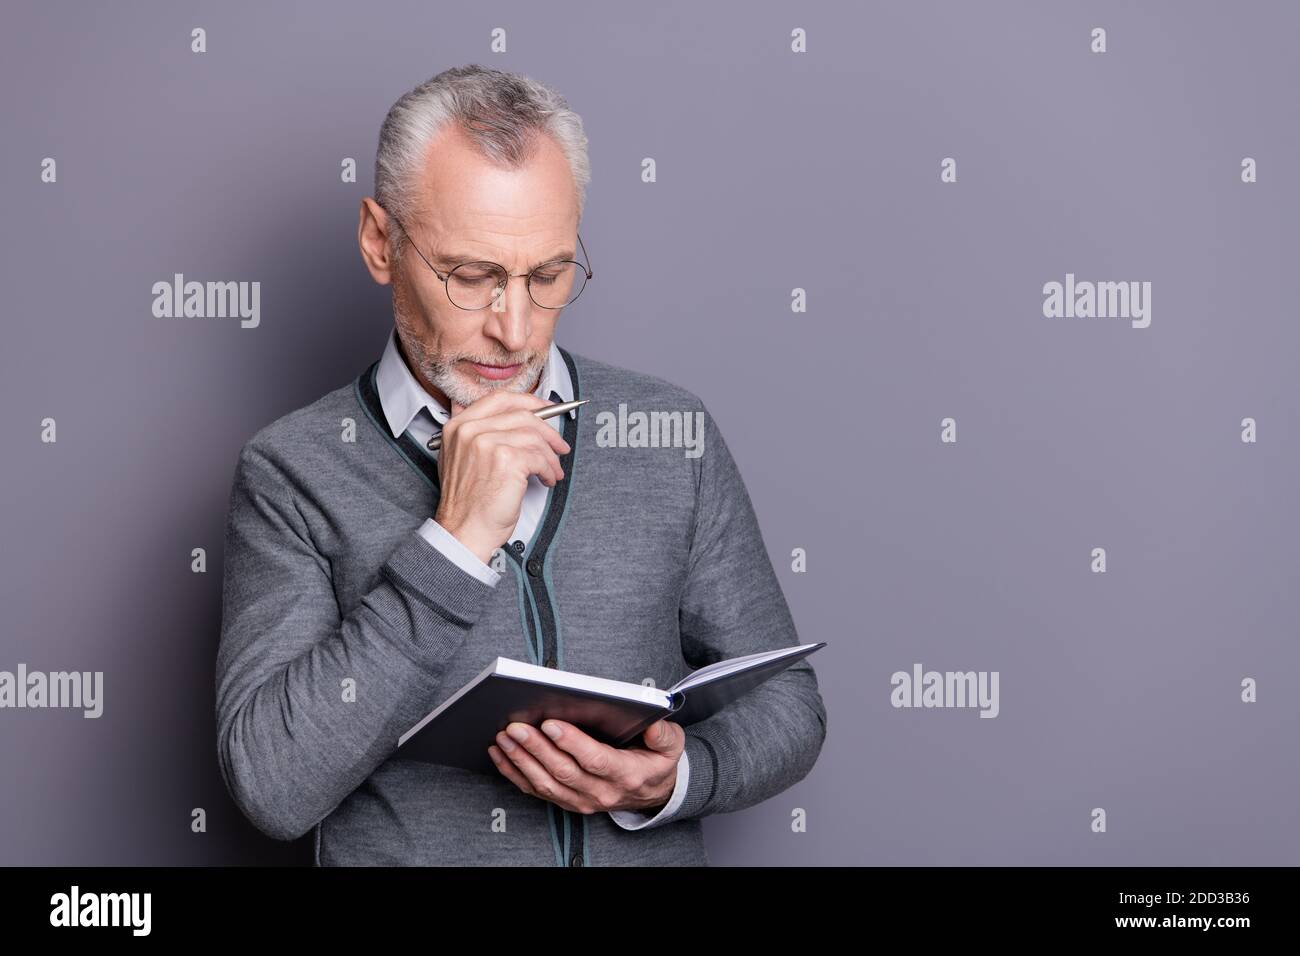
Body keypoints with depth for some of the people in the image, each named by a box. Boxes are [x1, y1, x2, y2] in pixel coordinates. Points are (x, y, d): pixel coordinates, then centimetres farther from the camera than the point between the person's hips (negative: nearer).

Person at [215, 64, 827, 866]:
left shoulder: (672, 432, 5)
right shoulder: (292, 473, -2)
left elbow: (785, 705, 9)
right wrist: (455, 542, -16)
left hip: (651, 850, 2)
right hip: (401, 853, -2)